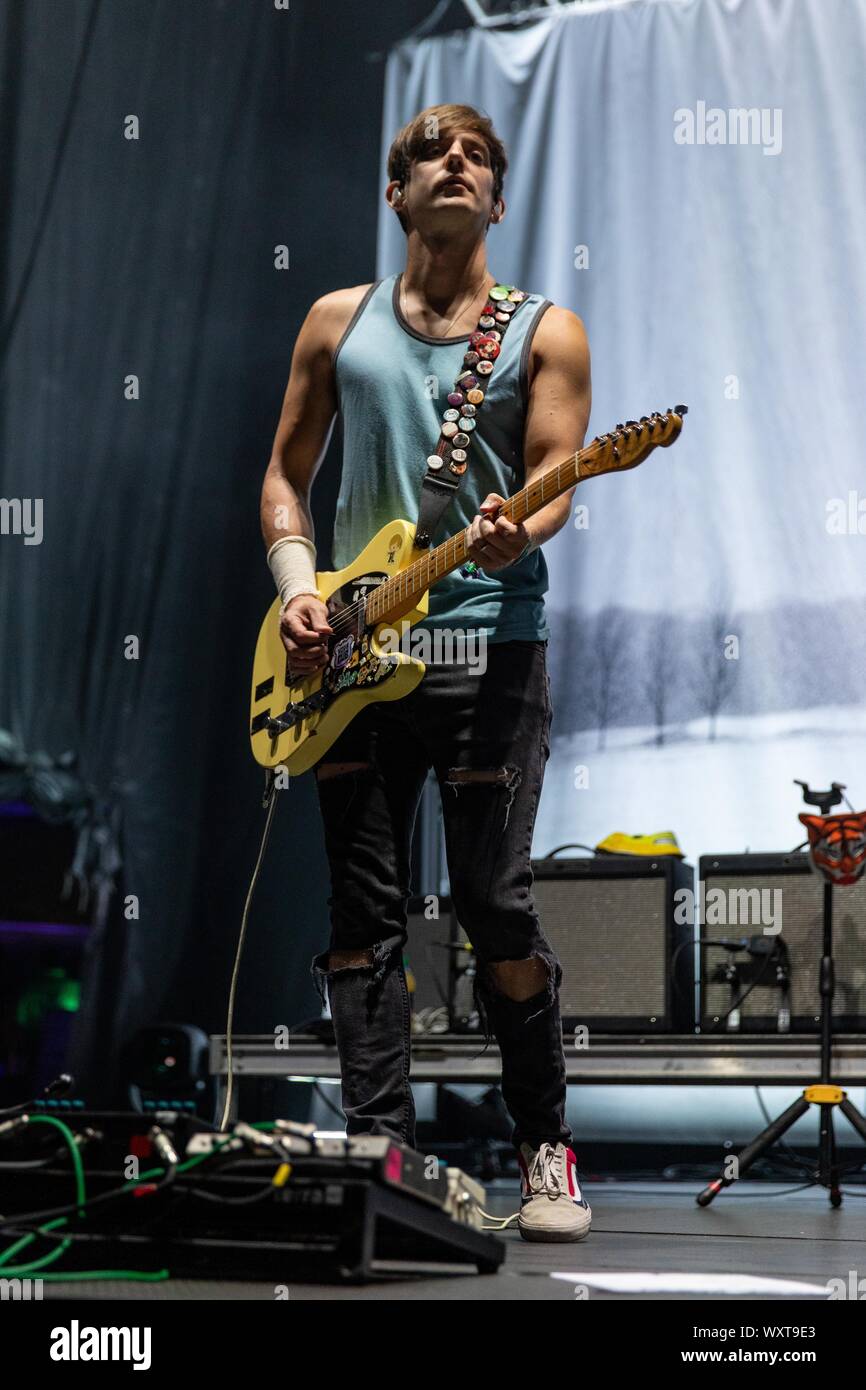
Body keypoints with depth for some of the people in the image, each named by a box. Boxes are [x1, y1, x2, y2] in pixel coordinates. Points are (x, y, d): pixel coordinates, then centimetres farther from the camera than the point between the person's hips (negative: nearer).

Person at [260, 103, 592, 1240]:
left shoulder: (545, 331, 7)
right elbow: (286, 474, 17)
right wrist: (300, 588, 0)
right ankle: (378, 1146, 8)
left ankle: (546, 1148, 7)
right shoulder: (339, 323, 14)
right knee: (365, 909, 2)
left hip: (490, 643, -3)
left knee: (495, 900, -7)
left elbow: (557, 478, -2)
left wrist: (513, 537, -25)